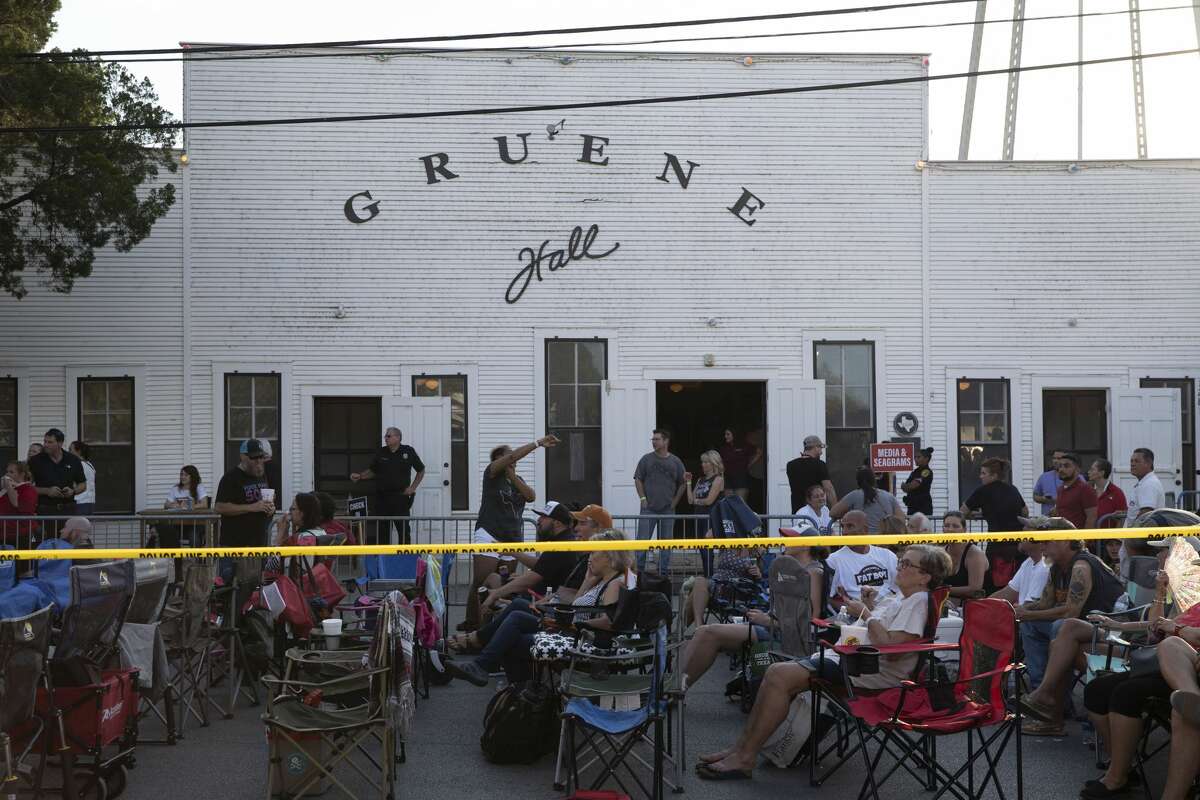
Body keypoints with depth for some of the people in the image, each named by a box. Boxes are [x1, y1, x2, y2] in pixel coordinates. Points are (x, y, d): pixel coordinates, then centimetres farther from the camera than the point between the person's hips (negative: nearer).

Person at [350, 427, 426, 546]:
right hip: (382, 497, 3)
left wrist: (413, 487, 1)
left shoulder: (408, 451, -1)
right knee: (380, 531, 3)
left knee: (404, 529, 1)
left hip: (400, 497, -2)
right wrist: (359, 476, 0)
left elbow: (421, 470, 9)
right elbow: (372, 471, 16)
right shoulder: (381, 453, 6)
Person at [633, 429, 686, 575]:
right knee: (642, 540, -4)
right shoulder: (646, 459, 1)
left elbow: (683, 484, 9)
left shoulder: (675, 462, 2)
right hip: (648, 508, -1)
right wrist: (643, 499, -3)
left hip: (667, 509, 1)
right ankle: (638, 571, 2)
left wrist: (674, 502, 3)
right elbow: (638, 479, 4)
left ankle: (664, 572, 16)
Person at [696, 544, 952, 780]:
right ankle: (741, 747, 2)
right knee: (776, 672, 0)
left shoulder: (918, 601, -10)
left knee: (780, 676, -19)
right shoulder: (898, 598, 20)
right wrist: (869, 603, 15)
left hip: (873, 673, -10)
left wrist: (866, 614, -12)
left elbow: (891, 649, -22)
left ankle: (744, 760, -14)